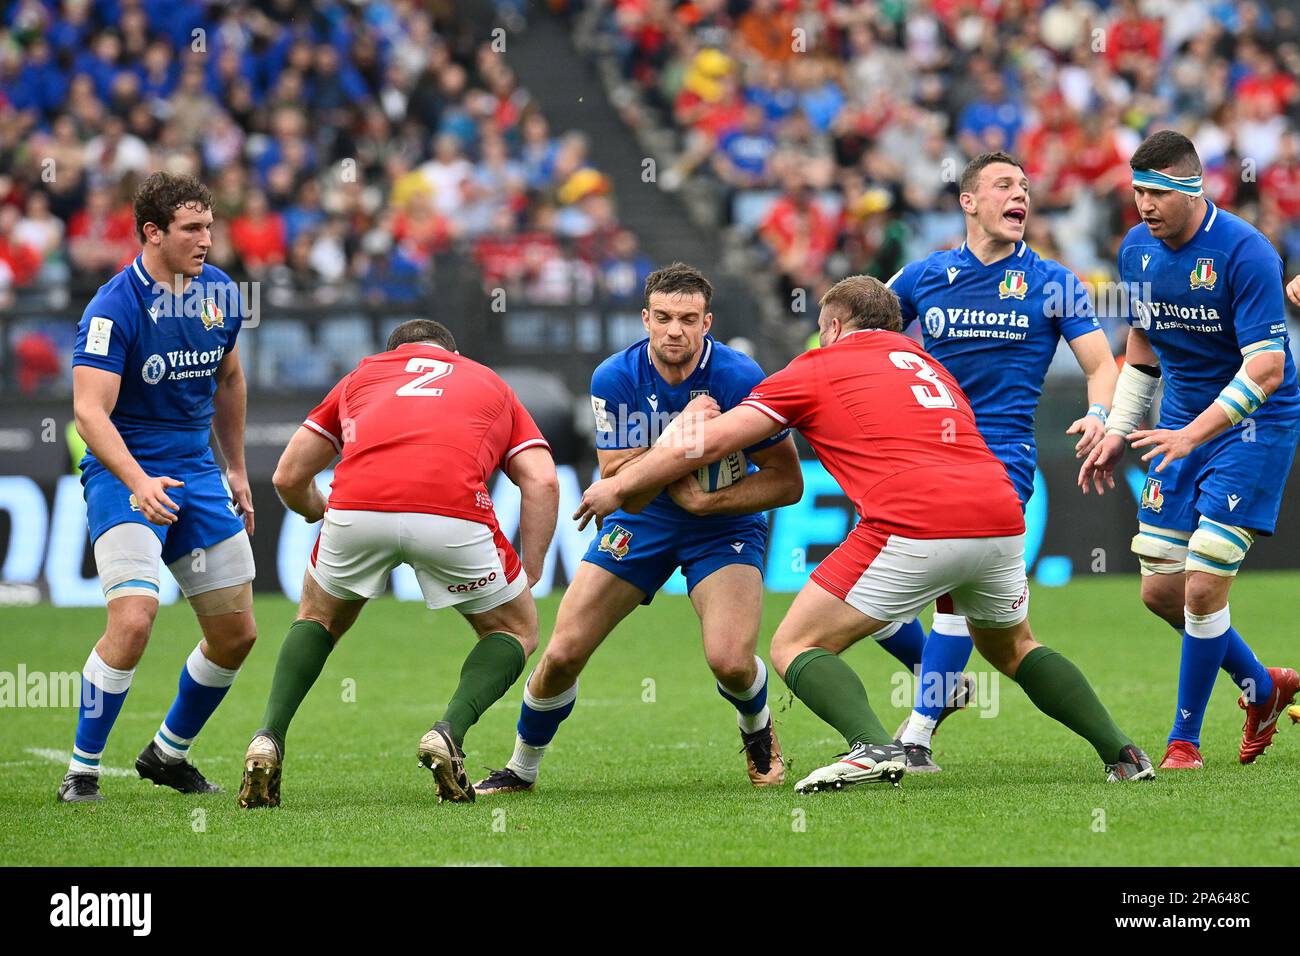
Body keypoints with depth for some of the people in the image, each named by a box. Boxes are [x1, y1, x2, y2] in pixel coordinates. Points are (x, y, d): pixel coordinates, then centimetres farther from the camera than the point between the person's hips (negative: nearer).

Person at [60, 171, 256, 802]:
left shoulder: (220, 292, 3)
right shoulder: (114, 308, -18)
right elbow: (89, 411, -25)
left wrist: (236, 470, 21)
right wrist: (138, 482, -39)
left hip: (197, 473, 7)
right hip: (124, 475, -7)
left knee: (236, 633, 6)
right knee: (133, 619, -25)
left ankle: (168, 754, 28)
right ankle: (82, 770, -10)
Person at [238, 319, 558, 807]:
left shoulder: (363, 373, 35)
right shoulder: (489, 383, 34)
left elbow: (288, 477, 33)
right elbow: (542, 482, 17)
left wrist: (323, 513, 54)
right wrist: (528, 579, 19)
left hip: (356, 505, 2)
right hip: (453, 511, -2)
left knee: (319, 618, 30)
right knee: (514, 631, 22)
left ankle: (268, 739, 11)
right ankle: (449, 732, -3)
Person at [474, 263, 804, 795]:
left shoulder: (740, 379, -23)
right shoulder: (615, 378, -19)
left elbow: (787, 481, -17)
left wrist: (705, 501, -26)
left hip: (723, 526, -2)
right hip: (640, 526, 2)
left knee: (731, 662, -23)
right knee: (562, 655, -6)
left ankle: (757, 729, 16)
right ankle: (521, 769, 21)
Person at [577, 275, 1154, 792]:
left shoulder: (818, 369, 13)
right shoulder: (926, 364, 30)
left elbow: (711, 440, 12)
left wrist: (619, 486, 22)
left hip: (915, 529, -6)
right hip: (1000, 514, 6)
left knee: (796, 648, 5)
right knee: (1012, 647, 32)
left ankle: (874, 747, -20)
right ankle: (1122, 753, 22)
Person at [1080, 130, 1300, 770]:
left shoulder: (1245, 253, -21)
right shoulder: (1136, 249, 1)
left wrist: (1191, 435, -35)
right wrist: (1118, 432, 12)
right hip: (1182, 428, 7)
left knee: (1203, 586, -12)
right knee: (1160, 589, 5)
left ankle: (1184, 739, 5)